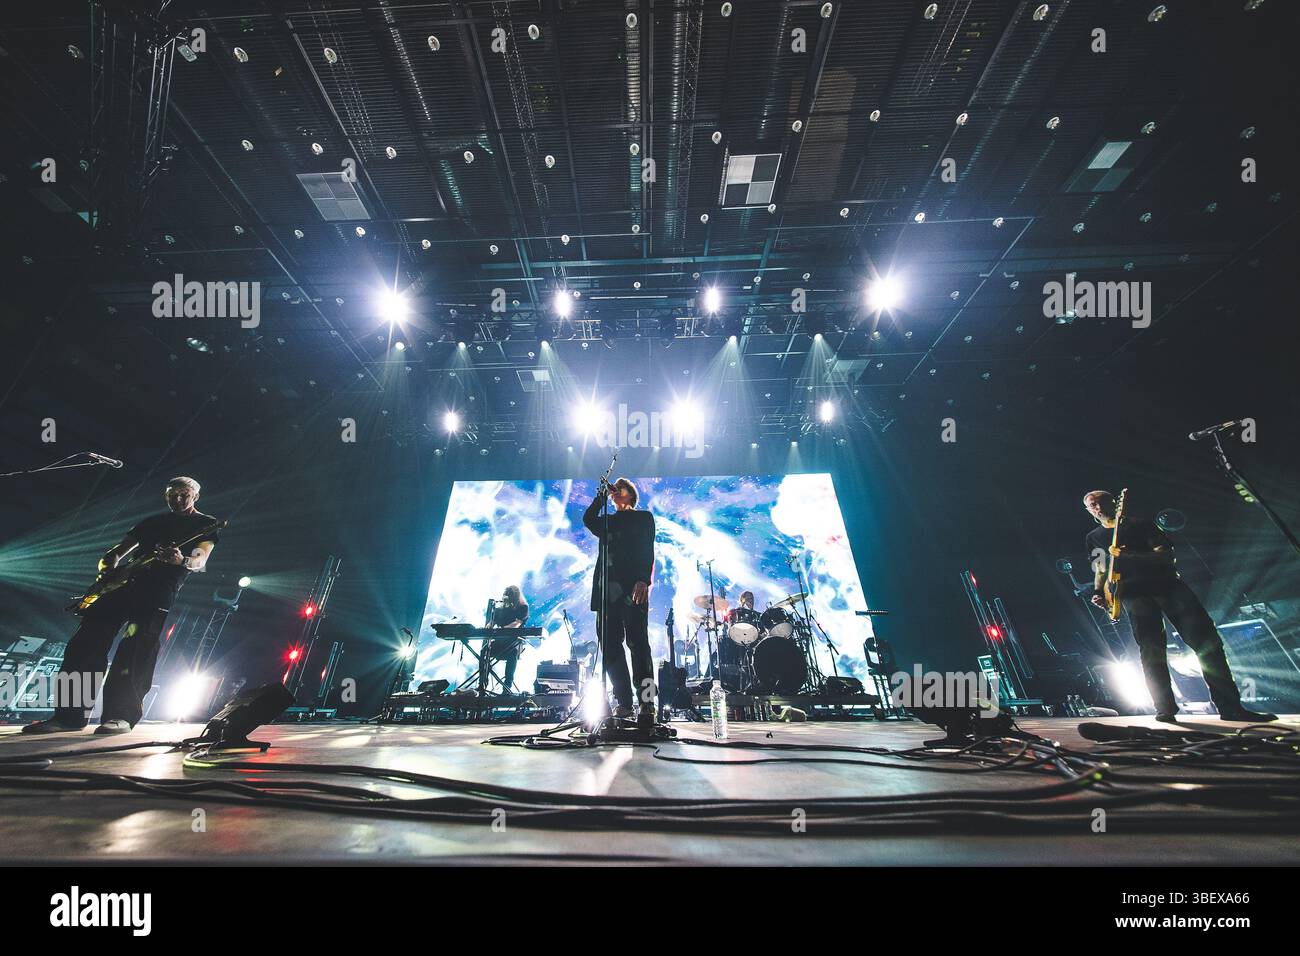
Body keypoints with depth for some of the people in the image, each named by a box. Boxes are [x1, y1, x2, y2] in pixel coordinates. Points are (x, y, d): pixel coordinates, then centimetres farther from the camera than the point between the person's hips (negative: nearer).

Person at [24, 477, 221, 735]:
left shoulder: (206, 524, 11)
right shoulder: (152, 522, 28)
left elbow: (200, 562, -3)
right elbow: (120, 549, 27)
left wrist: (181, 561, -27)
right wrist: (109, 563, 3)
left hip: (160, 590, -6)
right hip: (125, 581, 6)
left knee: (136, 651, -18)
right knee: (85, 643, -3)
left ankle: (121, 715, -16)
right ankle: (69, 714, 0)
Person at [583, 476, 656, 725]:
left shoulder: (643, 518, 12)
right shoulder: (606, 521, 27)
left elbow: (647, 551, -1)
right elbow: (588, 519, 7)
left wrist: (643, 580, -16)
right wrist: (601, 496, 11)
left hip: (632, 589, -5)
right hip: (607, 590, 5)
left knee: (638, 644, -11)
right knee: (610, 646, 0)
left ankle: (647, 705, -12)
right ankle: (623, 704, 4)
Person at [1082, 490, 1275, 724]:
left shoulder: (1140, 524, 14)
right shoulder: (1094, 537, 16)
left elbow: (1166, 554, 3)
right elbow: (1101, 570, 16)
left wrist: (1127, 555, -12)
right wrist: (1099, 593, -4)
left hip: (1166, 583, 1)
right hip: (1135, 594, -1)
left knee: (1207, 640, -8)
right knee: (1151, 652, -12)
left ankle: (1230, 707, -5)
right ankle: (1166, 711, -11)